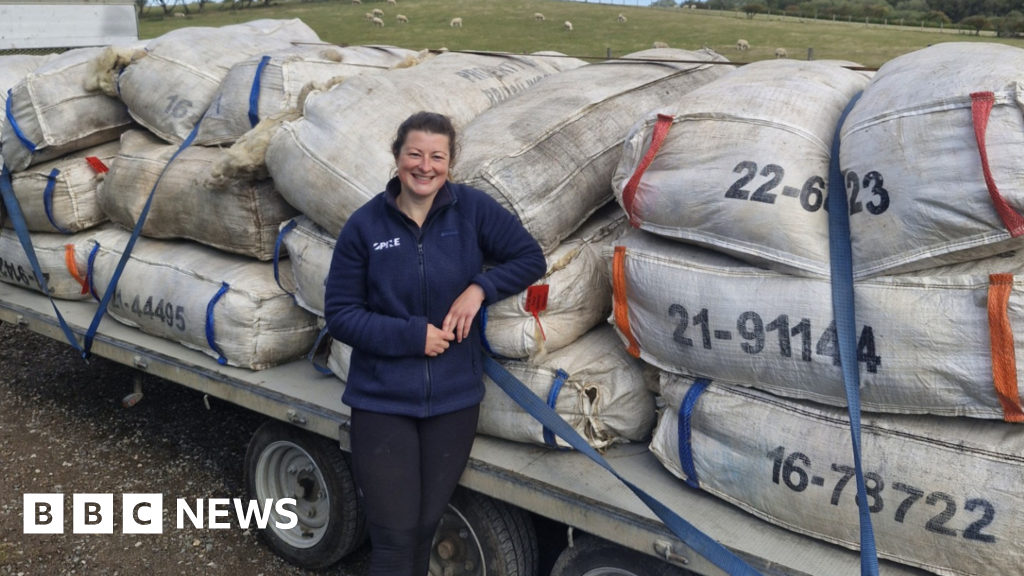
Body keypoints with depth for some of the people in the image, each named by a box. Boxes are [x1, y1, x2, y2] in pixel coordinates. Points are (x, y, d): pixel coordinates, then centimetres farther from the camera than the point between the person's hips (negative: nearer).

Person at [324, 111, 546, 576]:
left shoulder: (472, 209, -5)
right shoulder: (365, 224, -7)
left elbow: (530, 258, 2)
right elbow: (340, 314, -6)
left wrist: (480, 288, -14)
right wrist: (411, 335, -17)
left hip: (453, 399, 2)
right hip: (382, 400, -2)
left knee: (424, 530, 17)